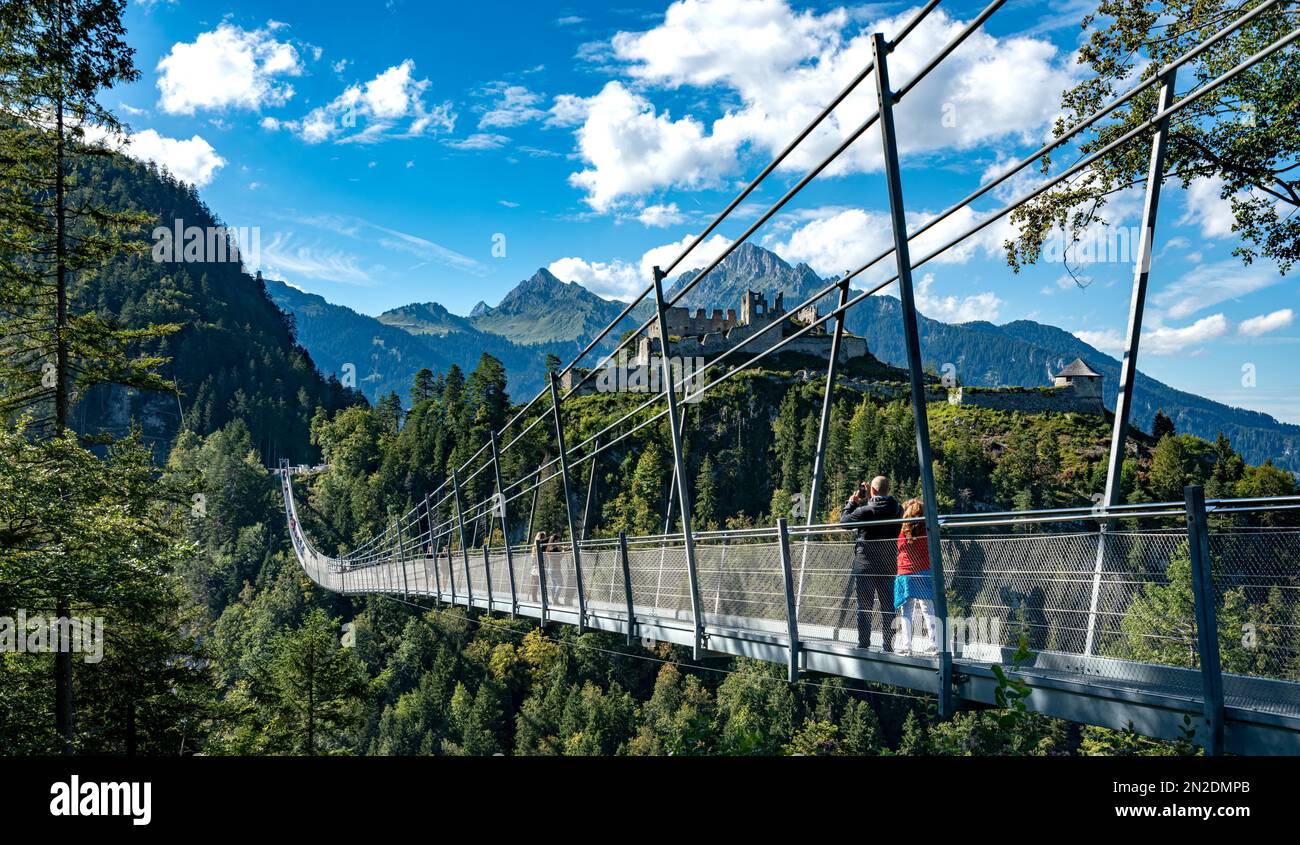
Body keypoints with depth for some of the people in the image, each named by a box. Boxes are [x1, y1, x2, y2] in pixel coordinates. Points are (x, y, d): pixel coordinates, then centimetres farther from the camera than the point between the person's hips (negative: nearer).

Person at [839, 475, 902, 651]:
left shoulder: (867, 510, -15)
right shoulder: (896, 509, -1)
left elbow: (844, 520, -4)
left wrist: (852, 502, 8)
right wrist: (868, 500, 13)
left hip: (866, 563, -4)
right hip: (888, 563, 4)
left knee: (864, 605, 4)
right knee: (888, 605, 9)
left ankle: (863, 643, 6)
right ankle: (887, 644, 10)